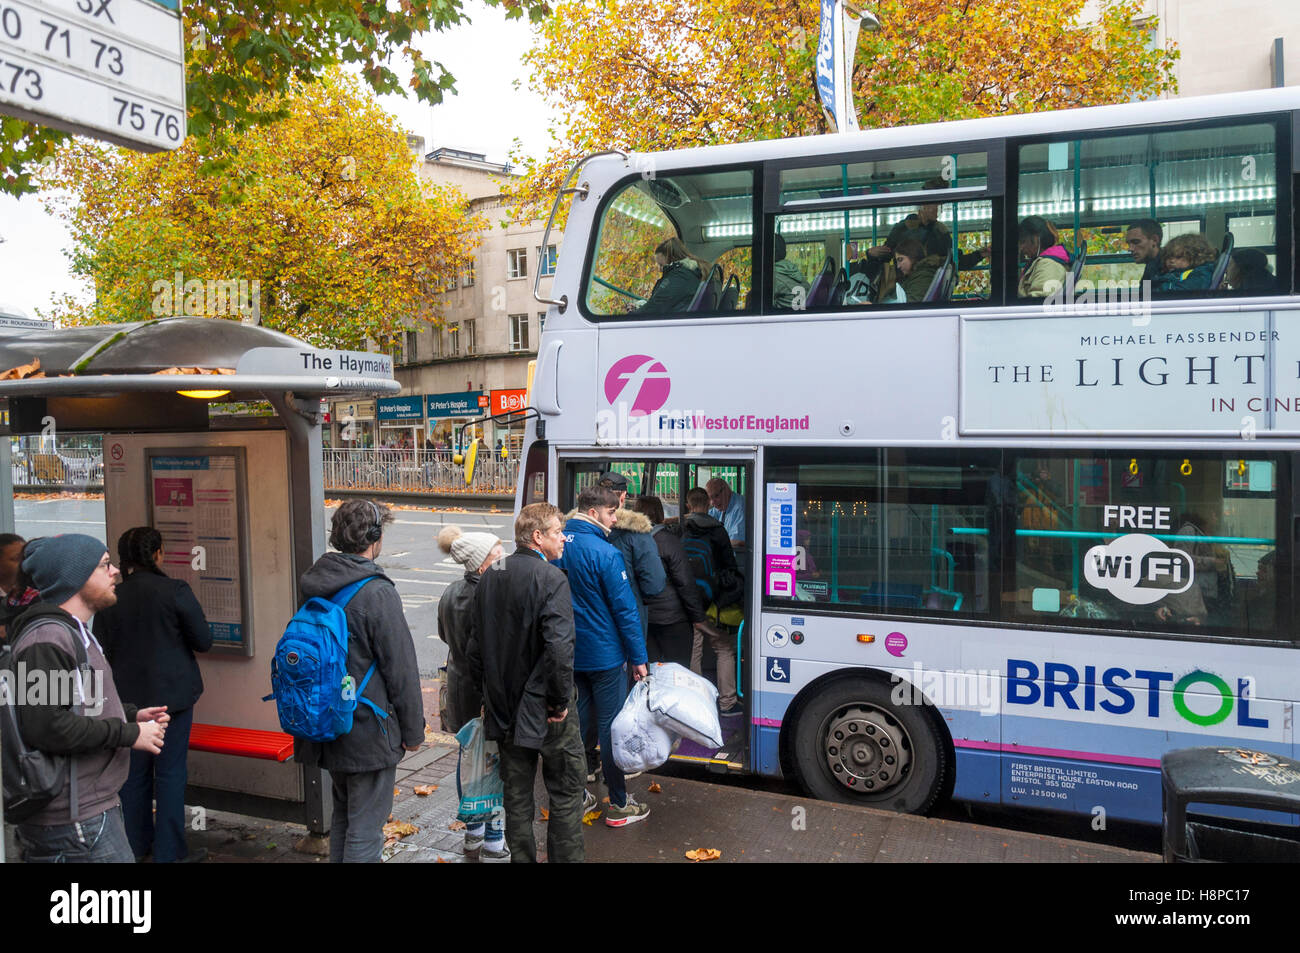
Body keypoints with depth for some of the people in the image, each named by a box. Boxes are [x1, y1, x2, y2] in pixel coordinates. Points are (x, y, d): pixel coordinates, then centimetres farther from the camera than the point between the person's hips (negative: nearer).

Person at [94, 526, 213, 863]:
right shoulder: (175, 591, -13)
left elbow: (101, 651, 6)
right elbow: (203, 641, -7)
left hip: (128, 696, 4)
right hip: (171, 694, -4)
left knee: (135, 772, 16)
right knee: (170, 772, 3)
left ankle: (137, 843, 28)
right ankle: (169, 852, 8)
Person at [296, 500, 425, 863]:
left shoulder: (316, 585, 5)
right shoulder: (377, 592, -20)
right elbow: (401, 668, -17)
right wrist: (413, 729, -6)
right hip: (369, 731, -8)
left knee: (343, 816, 23)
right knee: (365, 830, 2)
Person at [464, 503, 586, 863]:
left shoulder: (489, 576, 5)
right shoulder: (551, 579, -18)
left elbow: (474, 642, 10)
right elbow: (559, 648, -27)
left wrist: (484, 691, 17)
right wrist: (561, 700, -16)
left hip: (505, 707, 7)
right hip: (544, 709, -7)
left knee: (516, 793, 16)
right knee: (565, 792, 8)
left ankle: (521, 857, 25)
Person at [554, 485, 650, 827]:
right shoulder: (605, 553, -20)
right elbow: (625, 609, -17)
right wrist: (638, 658, -10)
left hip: (569, 654, 7)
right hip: (603, 654, -7)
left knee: (578, 722, 18)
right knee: (611, 728, 4)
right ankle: (619, 805, 14)